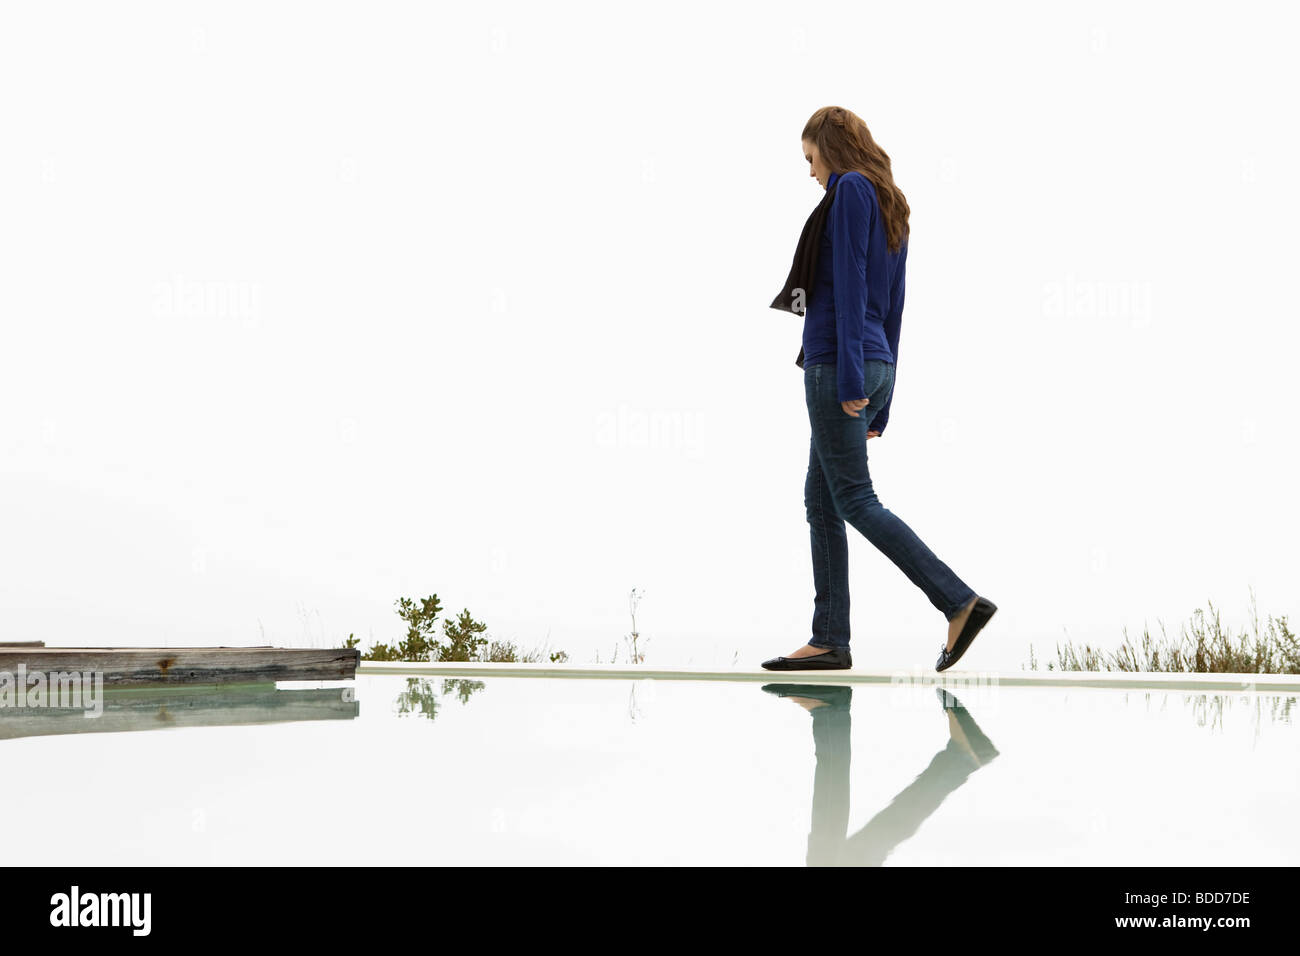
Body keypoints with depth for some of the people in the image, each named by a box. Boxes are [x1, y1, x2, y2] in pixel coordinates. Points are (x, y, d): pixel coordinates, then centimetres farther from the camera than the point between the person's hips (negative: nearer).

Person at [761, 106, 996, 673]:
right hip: (875, 366, 9)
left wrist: (849, 375, -21)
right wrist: (879, 407, 21)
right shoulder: (891, 208, 22)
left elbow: (849, 286, -15)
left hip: (837, 363, -9)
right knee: (820, 502, 9)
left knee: (855, 500, -8)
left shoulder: (851, 188, -5)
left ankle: (961, 602, -13)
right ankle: (828, 640, 8)